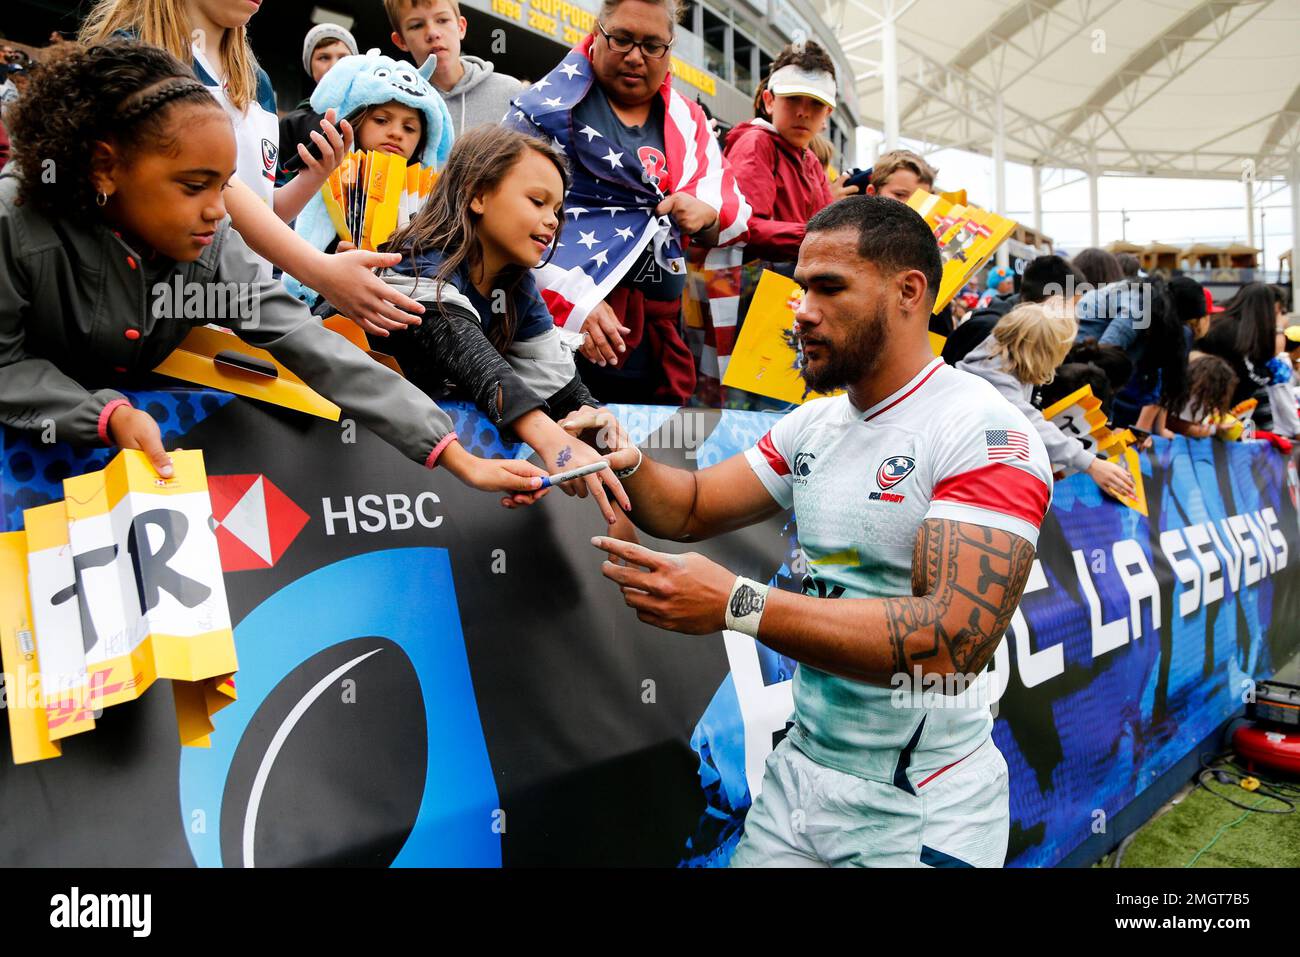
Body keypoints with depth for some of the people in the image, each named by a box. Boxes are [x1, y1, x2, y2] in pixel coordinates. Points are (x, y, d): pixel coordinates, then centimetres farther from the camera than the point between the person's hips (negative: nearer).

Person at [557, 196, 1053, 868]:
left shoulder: (986, 434, -19)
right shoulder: (812, 426, 4)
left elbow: (953, 642, -29)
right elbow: (694, 508, 8)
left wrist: (738, 604, -33)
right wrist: (628, 464, -14)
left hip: (922, 813, -5)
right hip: (801, 772, 6)